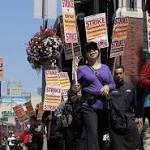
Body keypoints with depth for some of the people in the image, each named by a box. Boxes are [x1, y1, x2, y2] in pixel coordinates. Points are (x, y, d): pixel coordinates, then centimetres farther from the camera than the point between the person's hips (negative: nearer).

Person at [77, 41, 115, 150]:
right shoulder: (82, 69, 6)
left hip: (104, 105, 4)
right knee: (92, 135, -16)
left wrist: (107, 87, -5)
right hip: (89, 105, -4)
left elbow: (113, 84, 15)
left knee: (101, 134, 7)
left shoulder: (105, 68, 16)